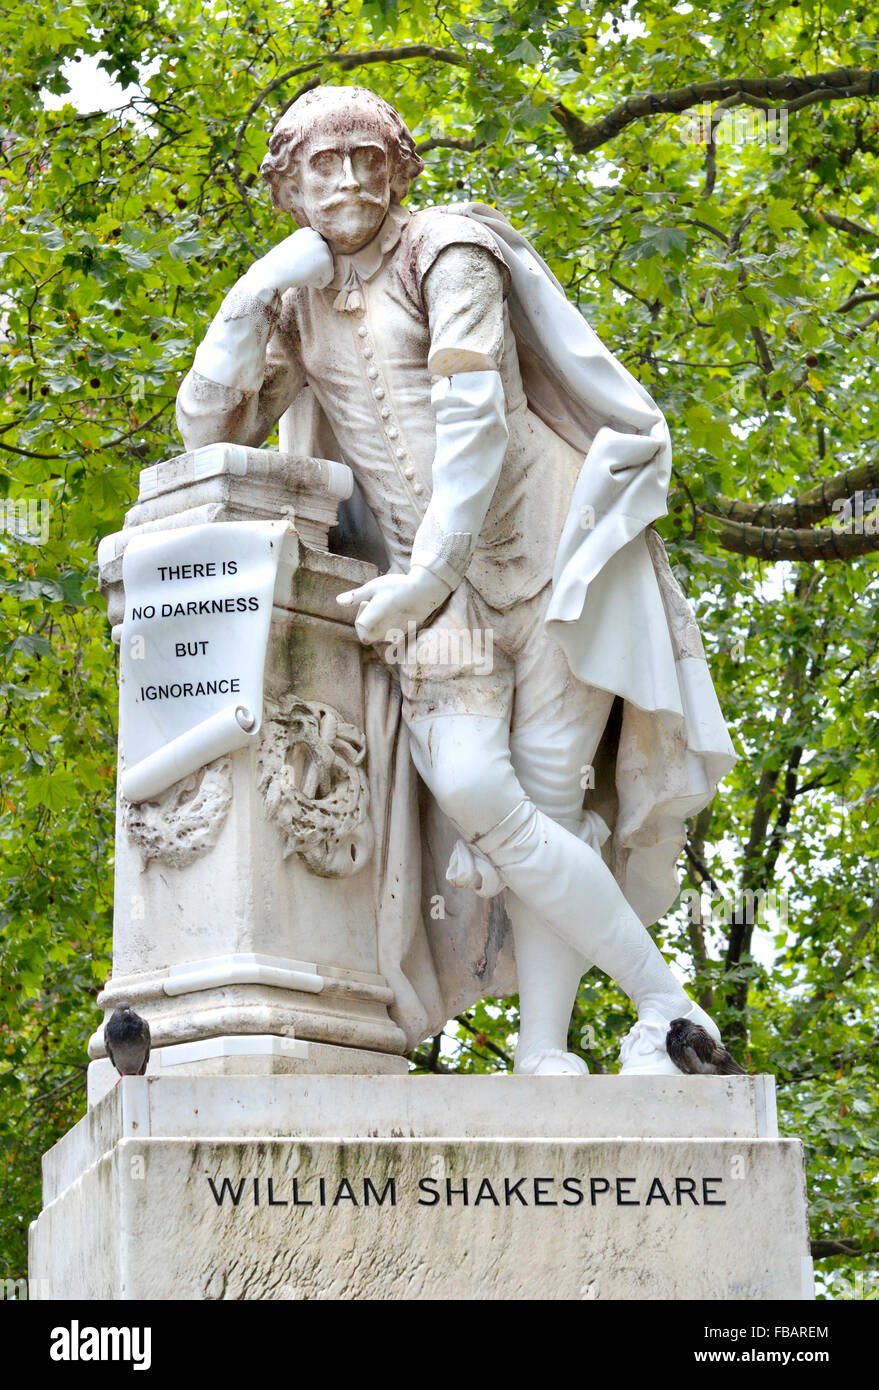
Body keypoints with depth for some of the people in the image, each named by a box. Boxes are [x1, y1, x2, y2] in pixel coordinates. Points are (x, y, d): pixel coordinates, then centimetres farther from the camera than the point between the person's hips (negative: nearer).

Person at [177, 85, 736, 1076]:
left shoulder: (448, 254, -6)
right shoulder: (300, 308, 13)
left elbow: (475, 415, -17)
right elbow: (208, 431, 8)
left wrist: (427, 571, -25)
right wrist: (258, 295, -2)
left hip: (550, 552, -4)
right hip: (436, 584, 4)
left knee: (541, 802, -13)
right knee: (471, 794, -17)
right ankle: (666, 1004, -12)